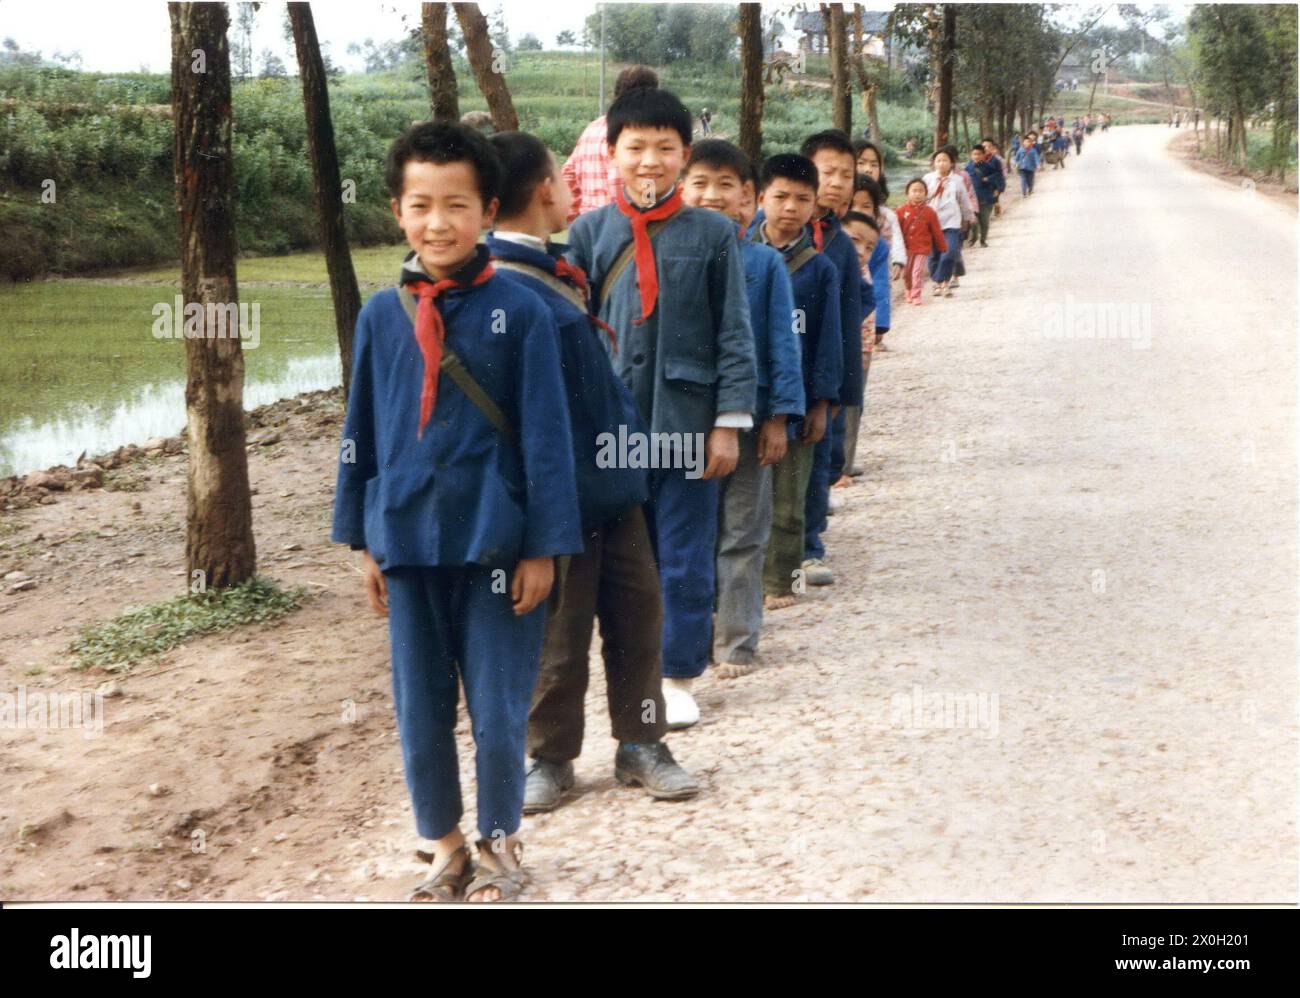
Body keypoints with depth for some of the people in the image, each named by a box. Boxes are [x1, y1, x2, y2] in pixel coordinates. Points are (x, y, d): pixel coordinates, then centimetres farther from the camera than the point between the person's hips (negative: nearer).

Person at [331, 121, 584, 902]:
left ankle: (501, 845, 29)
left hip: (495, 543, -3)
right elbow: (362, 432, 8)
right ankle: (446, 847, 29)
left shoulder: (521, 312, -8)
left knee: (498, 711, 8)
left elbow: (546, 434, -6)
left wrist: (544, 547, -7)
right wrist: (364, 538, 9)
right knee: (421, 712, 11)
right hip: (409, 541, 3)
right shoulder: (383, 316, 1)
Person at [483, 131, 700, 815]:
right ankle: (550, 758, 23)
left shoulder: (551, 271, 9)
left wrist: (628, 452, 21)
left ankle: (640, 743, 27)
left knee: (638, 614, 14)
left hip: (613, 483, 9)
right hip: (563, 496, -9)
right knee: (559, 637, 6)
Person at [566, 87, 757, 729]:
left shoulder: (712, 235, 0)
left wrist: (729, 421, -4)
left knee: (686, 560, 6)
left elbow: (734, 335, 0)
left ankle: (678, 677, 20)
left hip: (686, 422, -1)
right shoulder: (589, 233, 3)